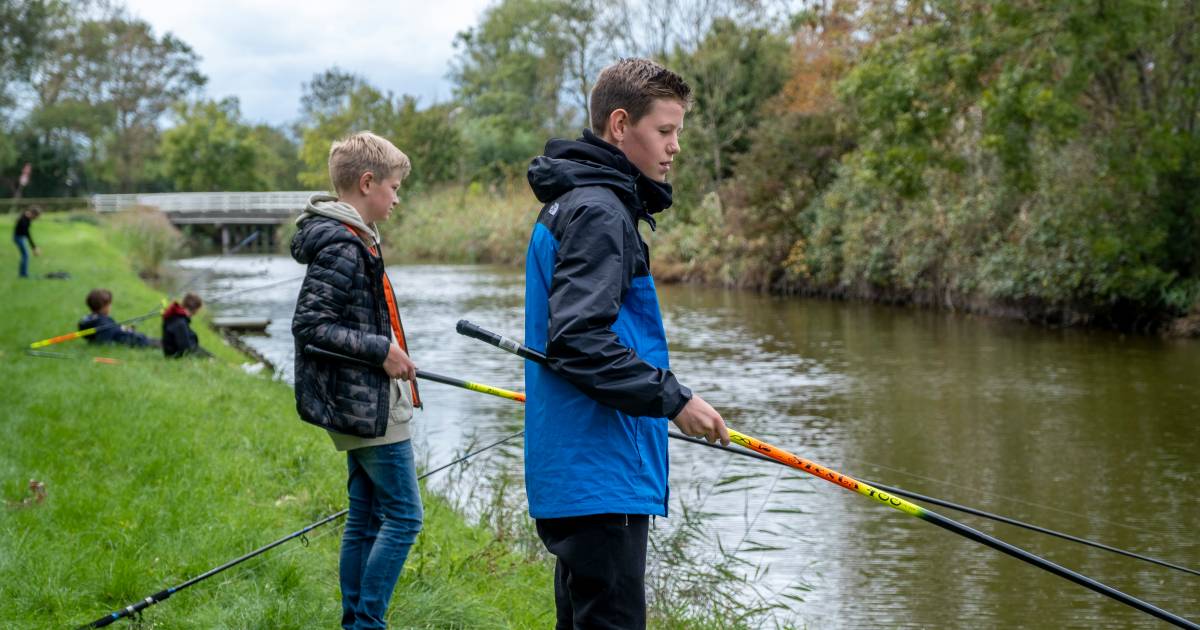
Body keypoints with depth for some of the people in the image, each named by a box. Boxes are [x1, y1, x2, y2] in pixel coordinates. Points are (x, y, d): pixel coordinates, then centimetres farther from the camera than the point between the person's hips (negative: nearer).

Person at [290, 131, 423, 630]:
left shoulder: (353, 240, 14)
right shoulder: (343, 247, -18)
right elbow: (307, 325, -22)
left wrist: (387, 353, 15)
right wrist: (381, 349, -20)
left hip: (359, 408, 10)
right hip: (370, 407, -10)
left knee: (365, 519, 13)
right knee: (403, 517, -5)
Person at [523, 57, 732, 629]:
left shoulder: (574, 202, 18)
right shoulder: (598, 211, -15)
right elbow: (578, 338, -23)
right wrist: (671, 398, -19)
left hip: (574, 470, 11)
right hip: (599, 475, -11)